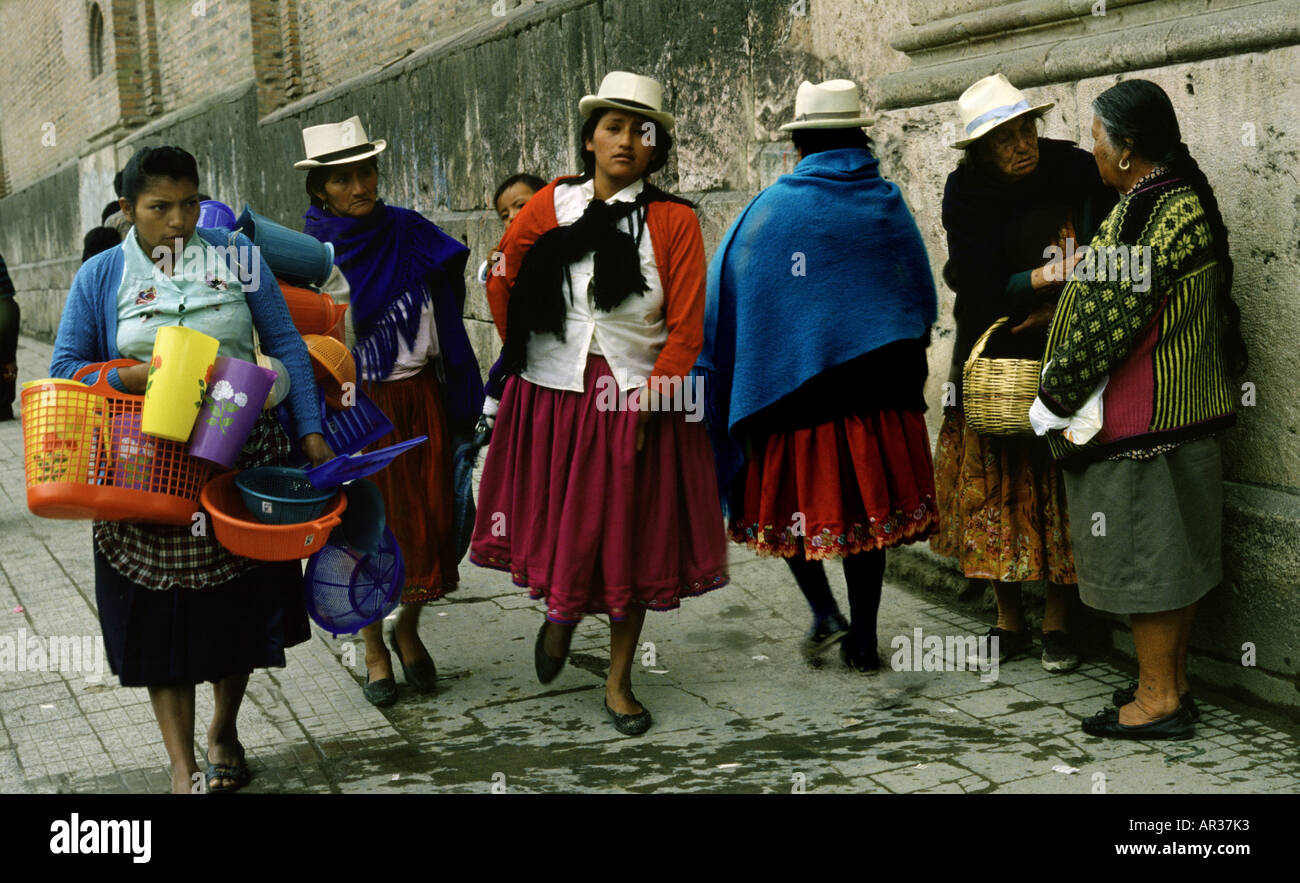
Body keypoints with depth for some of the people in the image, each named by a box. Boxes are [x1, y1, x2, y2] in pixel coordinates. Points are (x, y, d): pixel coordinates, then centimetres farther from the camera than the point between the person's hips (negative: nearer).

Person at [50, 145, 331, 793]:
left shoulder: (237, 258, 4)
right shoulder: (101, 276, 4)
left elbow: (286, 347, 5)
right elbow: (65, 368, 2)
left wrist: (311, 431, -3)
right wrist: (130, 378, -17)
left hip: (241, 462, 1)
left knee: (241, 605, 10)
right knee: (162, 614, 3)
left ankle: (224, 731, 35)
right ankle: (182, 766, 16)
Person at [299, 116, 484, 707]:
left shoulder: (411, 233, 1)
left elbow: (445, 314, 5)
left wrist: (461, 402, 1)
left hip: (420, 399, 2)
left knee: (426, 518, 4)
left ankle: (408, 630, 29)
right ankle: (374, 651, 23)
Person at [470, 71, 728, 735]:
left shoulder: (674, 221, -4)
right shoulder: (553, 205, 1)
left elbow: (685, 329, -7)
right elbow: (501, 282, 13)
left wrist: (644, 407, -13)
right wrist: (524, 354, 12)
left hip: (639, 400, -1)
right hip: (556, 395, 1)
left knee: (633, 540, 7)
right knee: (558, 524, 9)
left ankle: (618, 681, 22)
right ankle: (559, 613, 43)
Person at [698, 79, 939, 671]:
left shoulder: (771, 210, -4)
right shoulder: (890, 207, 5)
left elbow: (722, 298, -1)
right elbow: (924, 301, 14)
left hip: (793, 386, -3)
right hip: (878, 394, 3)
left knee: (789, 500, 13)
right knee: (867, 509, 9)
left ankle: (823, 610, -1)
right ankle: (863, 641, 14)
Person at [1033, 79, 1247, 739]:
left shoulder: (1150, 217, -22)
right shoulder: (1187, 200, 11)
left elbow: (1108, 321, -22)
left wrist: (1054, 398, -13)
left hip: (1139, 418, -10)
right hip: (1184, 409, 10)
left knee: (1140, 552, -1)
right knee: (1174, 551, 16)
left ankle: (1159, 702, 8)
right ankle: (1170, 681, 27)